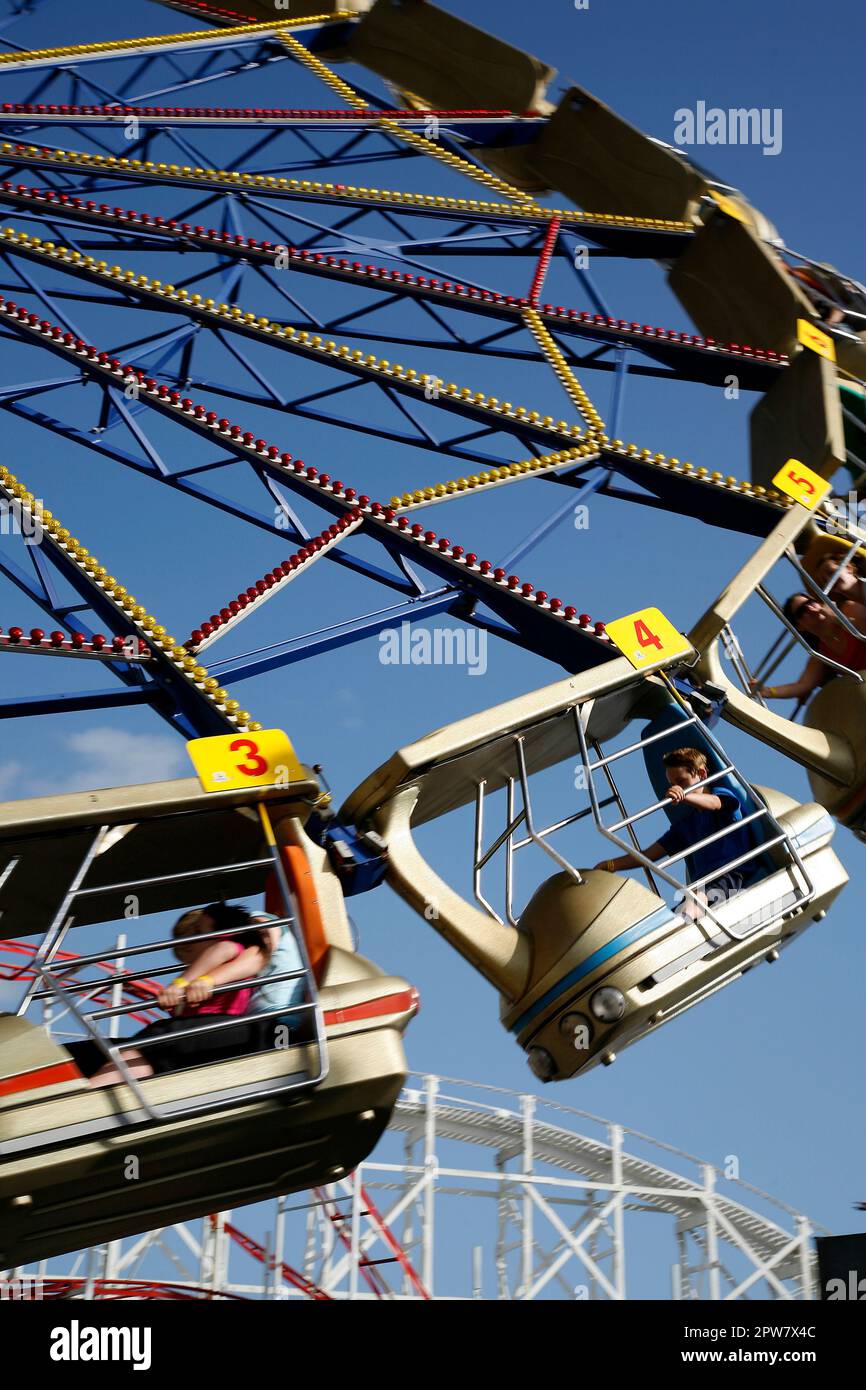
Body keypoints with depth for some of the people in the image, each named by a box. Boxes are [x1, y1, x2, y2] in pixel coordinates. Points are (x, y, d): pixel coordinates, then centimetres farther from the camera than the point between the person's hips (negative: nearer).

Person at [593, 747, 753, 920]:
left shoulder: (721, 794, 13)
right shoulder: (684, 824, 30)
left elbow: (713, 803, -14)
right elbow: (649, 855, 23)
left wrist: (684, 796, -36)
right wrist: (612, 865, 7)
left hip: (731, 875, -6)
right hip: (701, 884, 6)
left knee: (700, 894, -41)